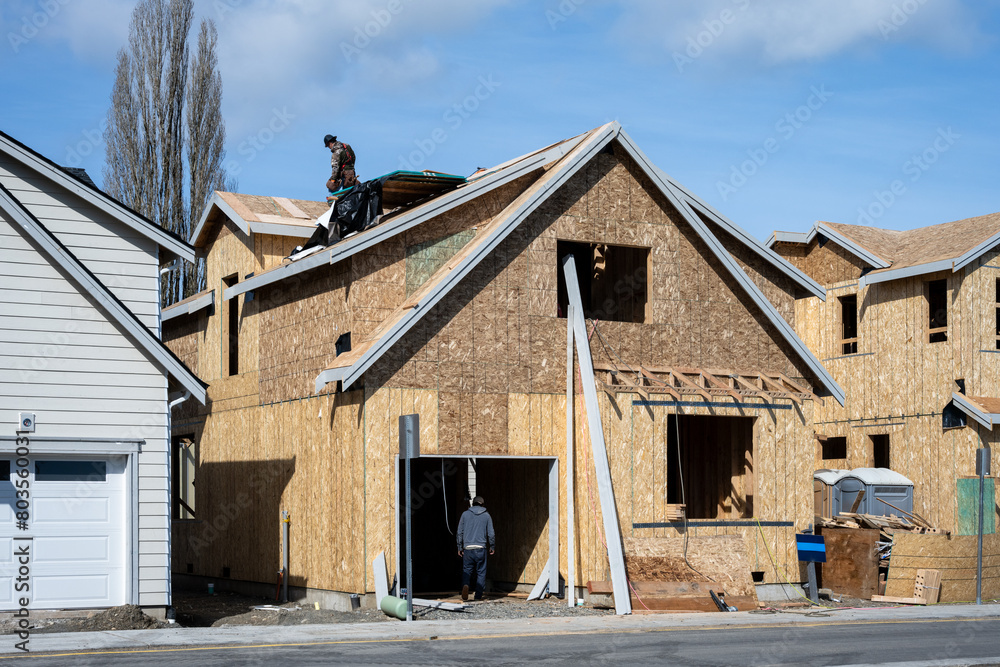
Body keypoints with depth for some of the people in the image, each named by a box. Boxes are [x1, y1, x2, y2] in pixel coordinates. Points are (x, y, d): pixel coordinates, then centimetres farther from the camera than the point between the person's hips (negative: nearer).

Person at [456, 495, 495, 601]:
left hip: (468, 548, 1)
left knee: (466, 570, 5)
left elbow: (459, 532, 6)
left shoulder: (465, 514, 5)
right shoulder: (486, 515, 4)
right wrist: (492, 547, 17)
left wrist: (459, 547, 14)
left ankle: (465, 585, -24)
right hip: (481, 548, -1)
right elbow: (491, 533, 4)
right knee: (481, 572, 6)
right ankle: (478, 595, 2)